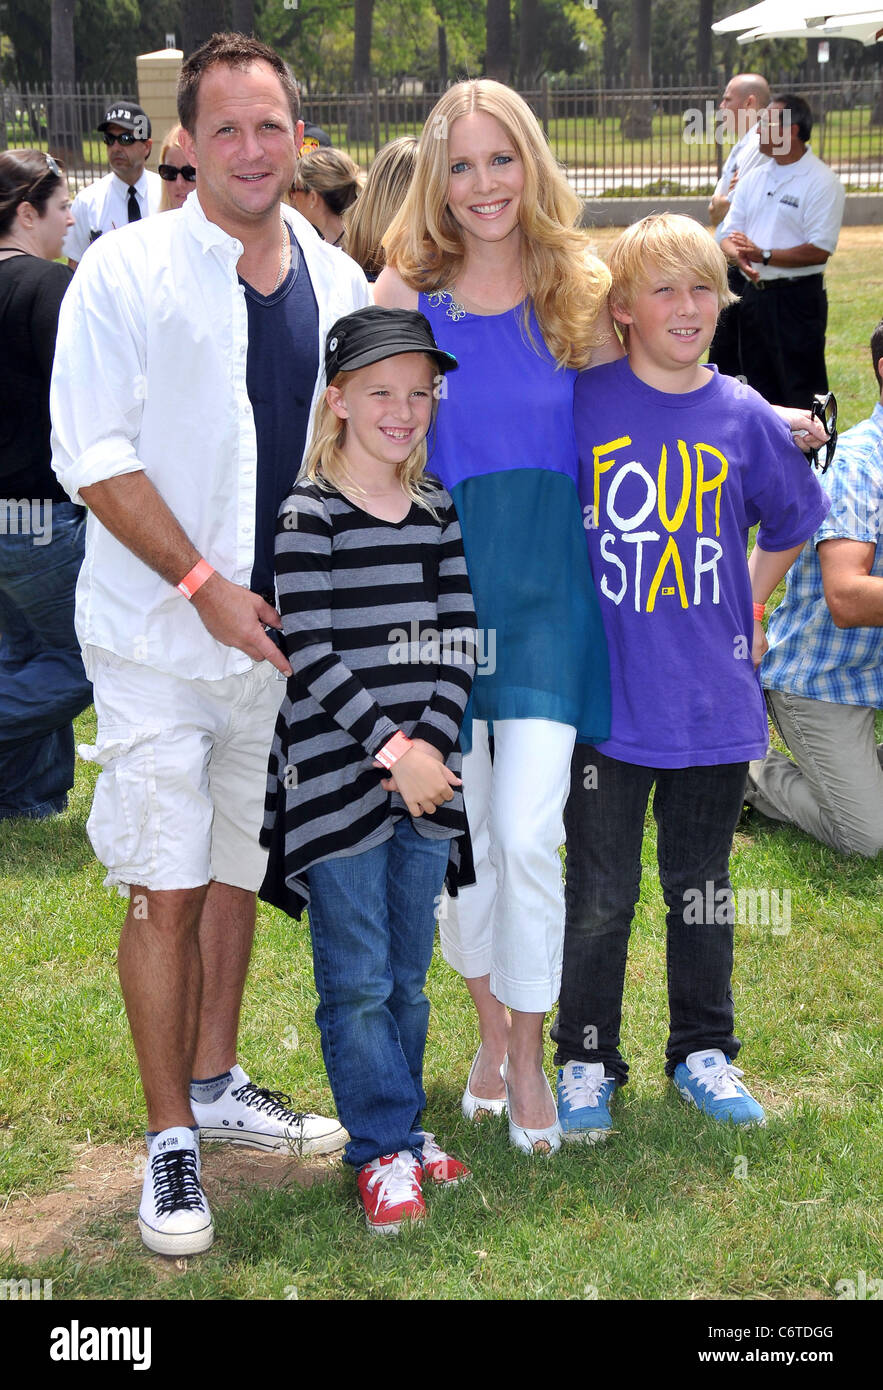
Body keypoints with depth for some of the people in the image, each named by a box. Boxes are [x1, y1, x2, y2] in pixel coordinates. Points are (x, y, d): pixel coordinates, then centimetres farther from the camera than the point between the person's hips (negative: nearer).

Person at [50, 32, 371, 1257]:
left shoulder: (338, 283, 6)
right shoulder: (126, 274, -8)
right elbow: (93, 456, -12)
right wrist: (204, 584, -16)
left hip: (282, 633, 5)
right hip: (160, 636, -5)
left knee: (240, 869, 16)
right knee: (168, 890, -3)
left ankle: (216, 1083, 32)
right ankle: (171, 1137, 9)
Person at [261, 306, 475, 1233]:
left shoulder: (439, 512, 8)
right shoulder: (308, 517, -8)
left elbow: (457, 638, 5)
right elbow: (311, 655, -13)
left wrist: (429, 743, -8)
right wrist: (387, 749, -15)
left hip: (426, 773, 5)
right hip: (338, 779, -5)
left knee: (408, 972, 14)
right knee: (356, 978, 1)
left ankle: (400, 1127, 26)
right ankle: (383, 1148, 12)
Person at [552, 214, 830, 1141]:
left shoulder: (744, 417, 1)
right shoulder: (580, 402, -6)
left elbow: (792, 519, 18)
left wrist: (747, 606, 11)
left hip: (713, 703, 2)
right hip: (606, 698, -2)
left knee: (701, 887, 14)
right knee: (600, 895, 5)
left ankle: (702, 1052, 29)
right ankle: (585, 1062, 20)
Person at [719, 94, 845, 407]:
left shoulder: (821, 182, -9)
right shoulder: (753, 179, 12)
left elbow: (819, 250, -16)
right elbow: (728, 236, 9)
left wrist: (764, 255, -18)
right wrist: (739, 255, -14)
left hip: (797, 298, -7)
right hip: (754, 295, 7)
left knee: (802, 392, -5)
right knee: (760, 388, 14)